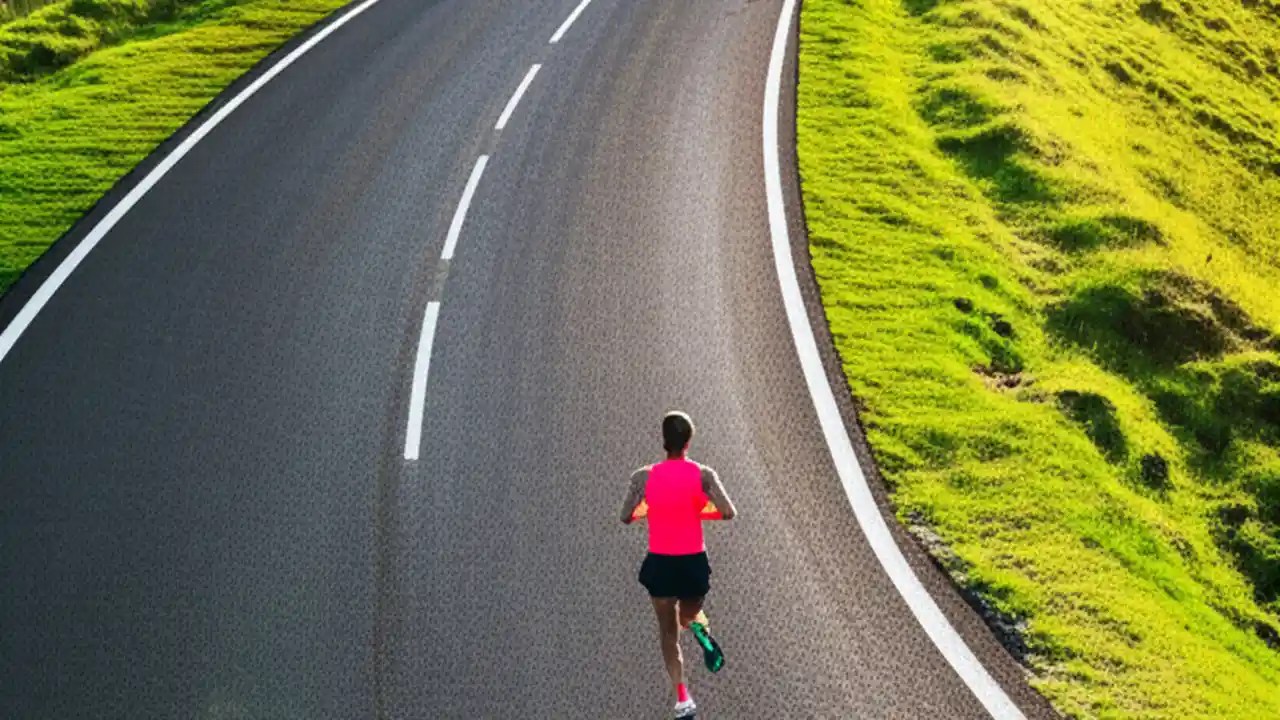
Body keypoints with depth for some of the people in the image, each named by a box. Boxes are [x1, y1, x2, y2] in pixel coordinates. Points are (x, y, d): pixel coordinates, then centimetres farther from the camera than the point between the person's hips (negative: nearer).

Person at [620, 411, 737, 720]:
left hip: (660, 564, 0)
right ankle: (700, 627, -9)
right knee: (689, 615, 27)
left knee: (669, 633, 11)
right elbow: (729, 513, -15)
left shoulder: (645, 476, -8)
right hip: (694, 563, 0)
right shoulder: (703, 475, -8)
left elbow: (627, 517, -4)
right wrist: (700, 511, 3)